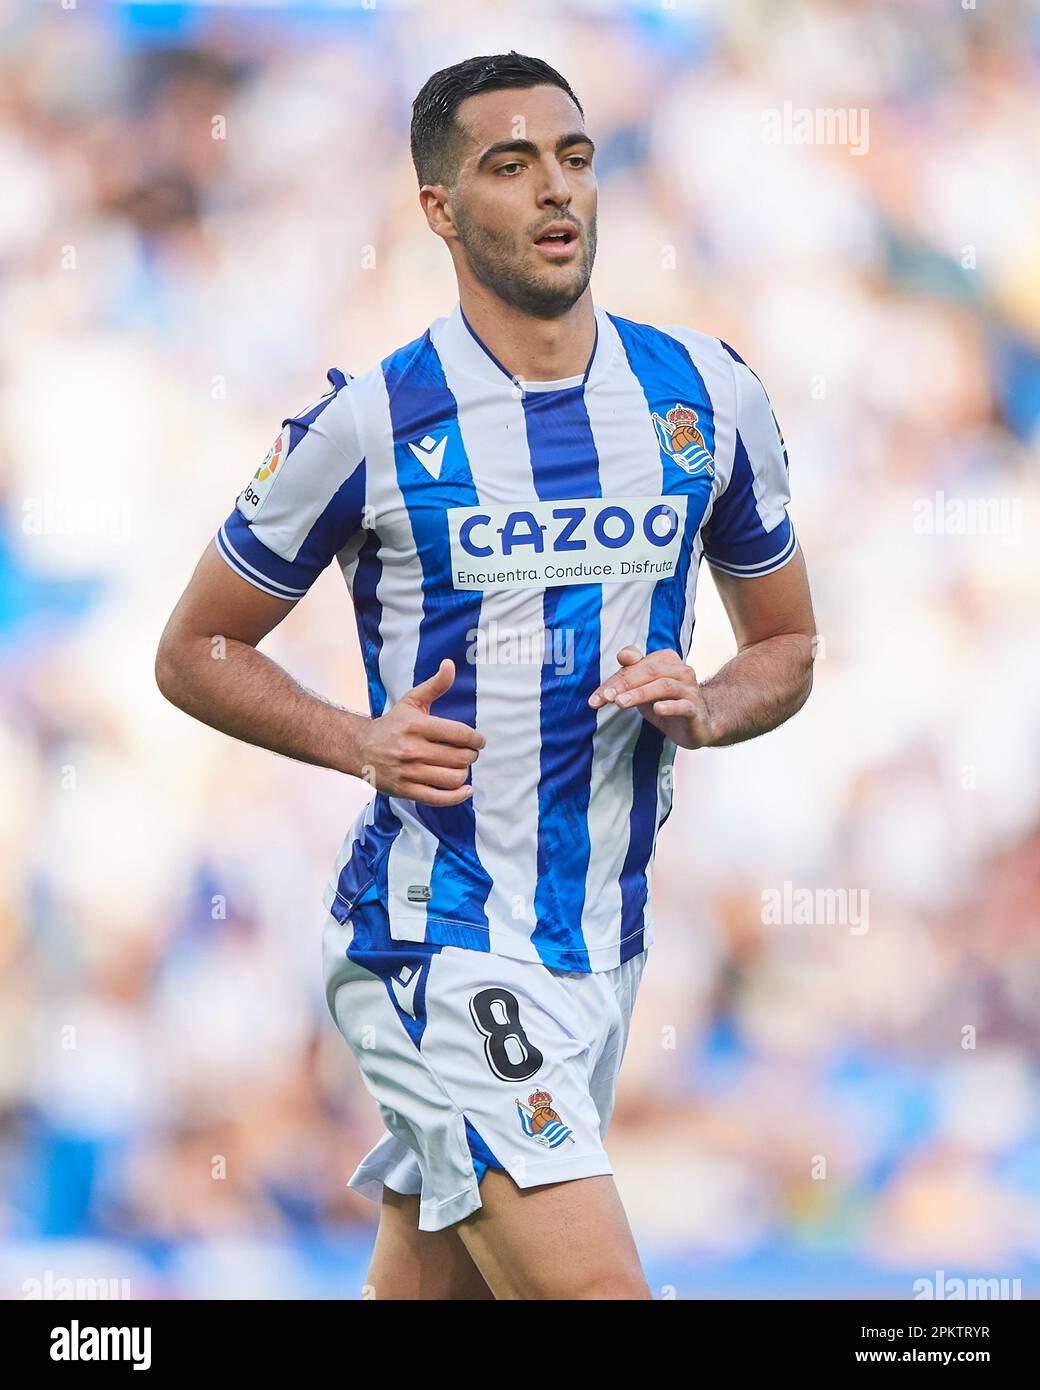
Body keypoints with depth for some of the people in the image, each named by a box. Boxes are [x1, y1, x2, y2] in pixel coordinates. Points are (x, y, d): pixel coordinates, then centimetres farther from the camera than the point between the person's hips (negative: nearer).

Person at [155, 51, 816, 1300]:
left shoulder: (707, 395, 4)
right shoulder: (372, 425, -8)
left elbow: (785, 646, 17)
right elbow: (194, 651, 3)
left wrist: (704, 709, -6)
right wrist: (360, 743, -13)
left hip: (603, 949, 5)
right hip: (436, 948, -5)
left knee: (425, 1282, 14)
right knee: (595, 1287, -21)